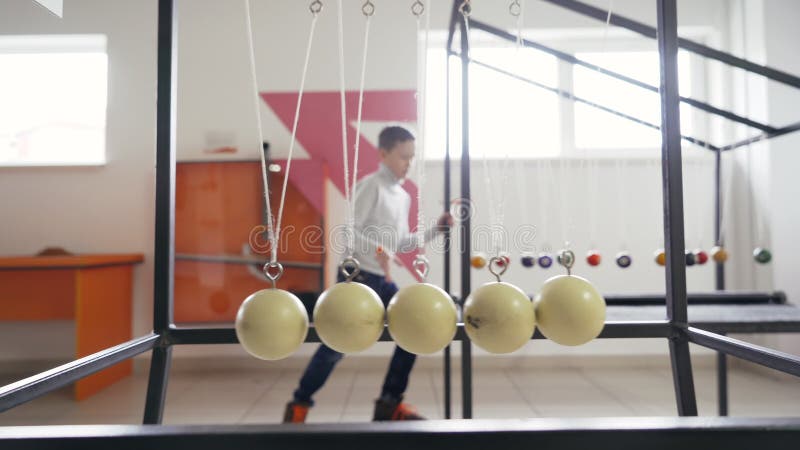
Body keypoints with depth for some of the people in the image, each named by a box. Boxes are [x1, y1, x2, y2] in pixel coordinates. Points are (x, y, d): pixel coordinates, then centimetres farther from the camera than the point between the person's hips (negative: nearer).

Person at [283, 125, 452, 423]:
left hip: (383, 281, 8)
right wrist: (378, 250, -30)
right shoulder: (370, 186, -9)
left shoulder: (404, 197, 15)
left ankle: (389, 404, 16)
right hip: (358, 276, -8)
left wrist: (436, 230, 11)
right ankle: (299, 406, 13)